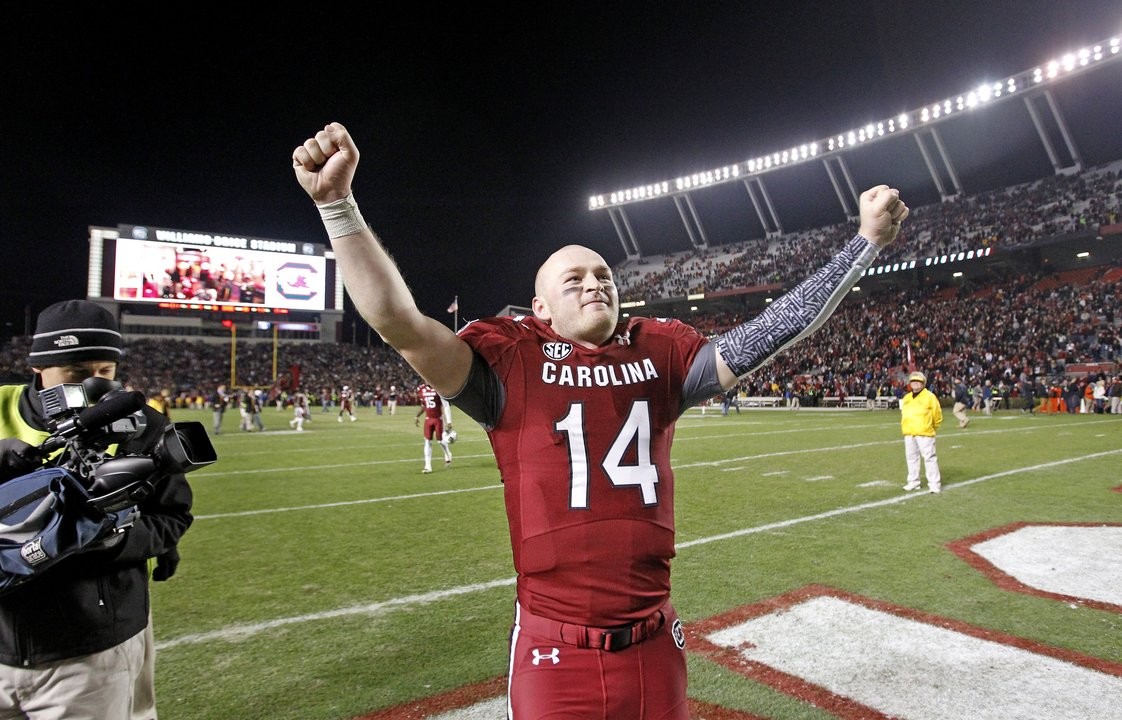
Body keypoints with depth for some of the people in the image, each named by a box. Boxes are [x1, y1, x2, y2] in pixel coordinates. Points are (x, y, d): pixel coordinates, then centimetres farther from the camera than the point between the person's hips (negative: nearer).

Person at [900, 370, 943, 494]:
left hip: (924, 433, -6)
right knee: (911, 458, 11)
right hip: (909, 433, 6)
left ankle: (934, 484, -1)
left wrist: (932, 428, 9)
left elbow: (937, 415, 1)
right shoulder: (906, 398, 13)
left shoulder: (929, 396, -4)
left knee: (929, 457, -6)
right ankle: (913, 482, 20)